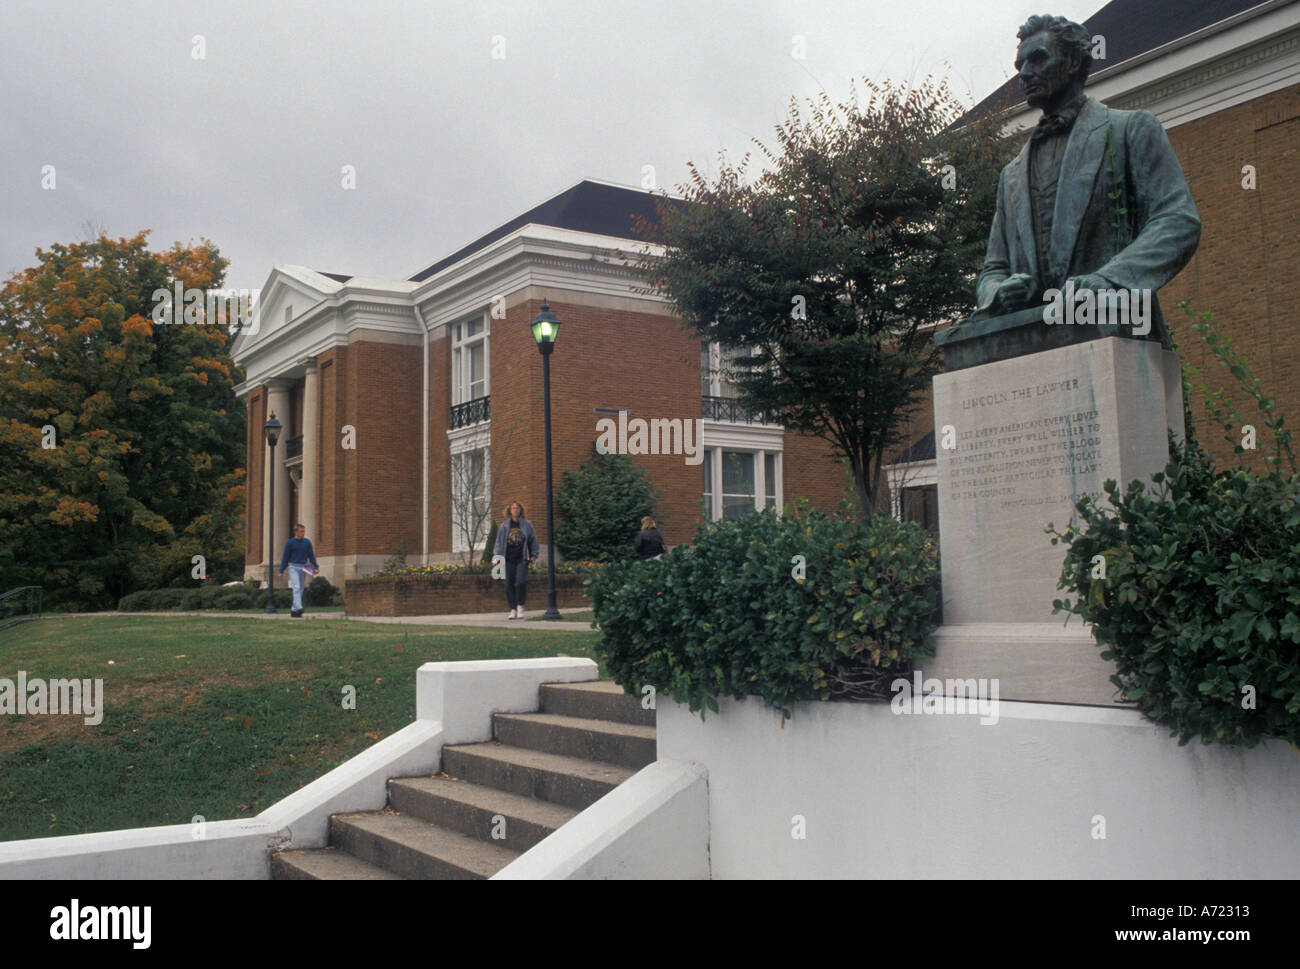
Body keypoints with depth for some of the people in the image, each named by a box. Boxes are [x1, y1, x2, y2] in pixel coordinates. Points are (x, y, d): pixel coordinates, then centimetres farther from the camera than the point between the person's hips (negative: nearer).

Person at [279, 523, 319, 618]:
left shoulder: (307, 542, 5)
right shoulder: (290, 542, -3)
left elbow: (311, 555, 10)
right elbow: (285, 557, 1)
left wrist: (316, 567, 0)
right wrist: (281, 571, 2)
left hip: (303, 567, 4)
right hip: (293, 567, -4)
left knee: (301, 589, 5)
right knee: (296, 587, -16)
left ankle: (293, 610, 14)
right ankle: (298, 608, -25)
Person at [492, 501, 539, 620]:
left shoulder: (527, 525, 6)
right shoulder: (504, 526, 5)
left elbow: (533, 541, 14)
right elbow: (499, 542, 9)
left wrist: (533, 556, 11)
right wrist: (497, 556, 0)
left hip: (522, 559, -1)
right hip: (508, 560, 1)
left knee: (521, 582, -14)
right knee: (509, 584, 1)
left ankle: (520, 606, 5)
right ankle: (513, 609, 10)